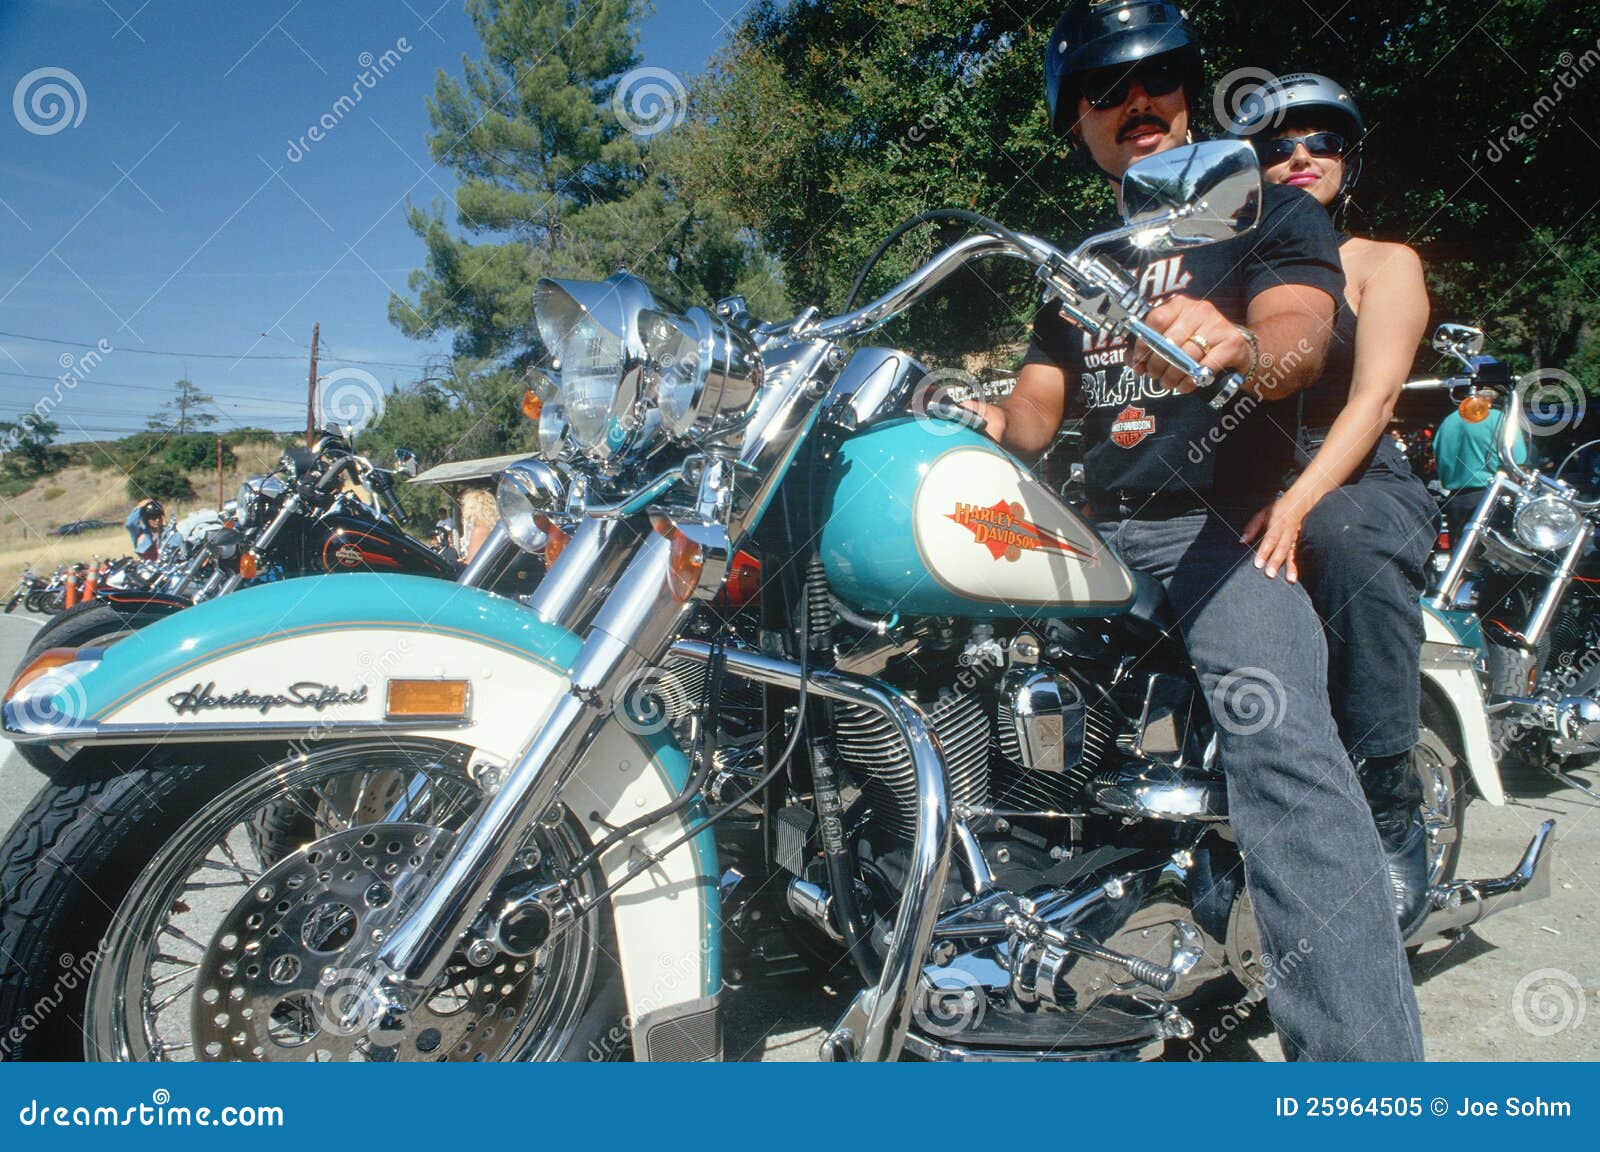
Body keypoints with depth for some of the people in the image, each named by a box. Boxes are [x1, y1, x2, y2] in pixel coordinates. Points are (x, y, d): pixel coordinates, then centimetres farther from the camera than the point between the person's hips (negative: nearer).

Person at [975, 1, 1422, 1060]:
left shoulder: (1270, 210, 8)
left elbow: (1301, 328, -14)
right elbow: (1034, 416, 19)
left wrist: (1241, 349, -38)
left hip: (1225, 527, -6)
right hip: (1102, 536, 6)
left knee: (1281, 744, -30)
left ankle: (1365, 1055, -37)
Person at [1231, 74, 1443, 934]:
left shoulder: (1383, 265, 10)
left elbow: (1374, 397, -8)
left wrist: (1298, 504, -28)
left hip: (1361, 485, -3)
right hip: (1237, 492, 3)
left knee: (1347, 540, -40)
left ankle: (1391, 816, -31)